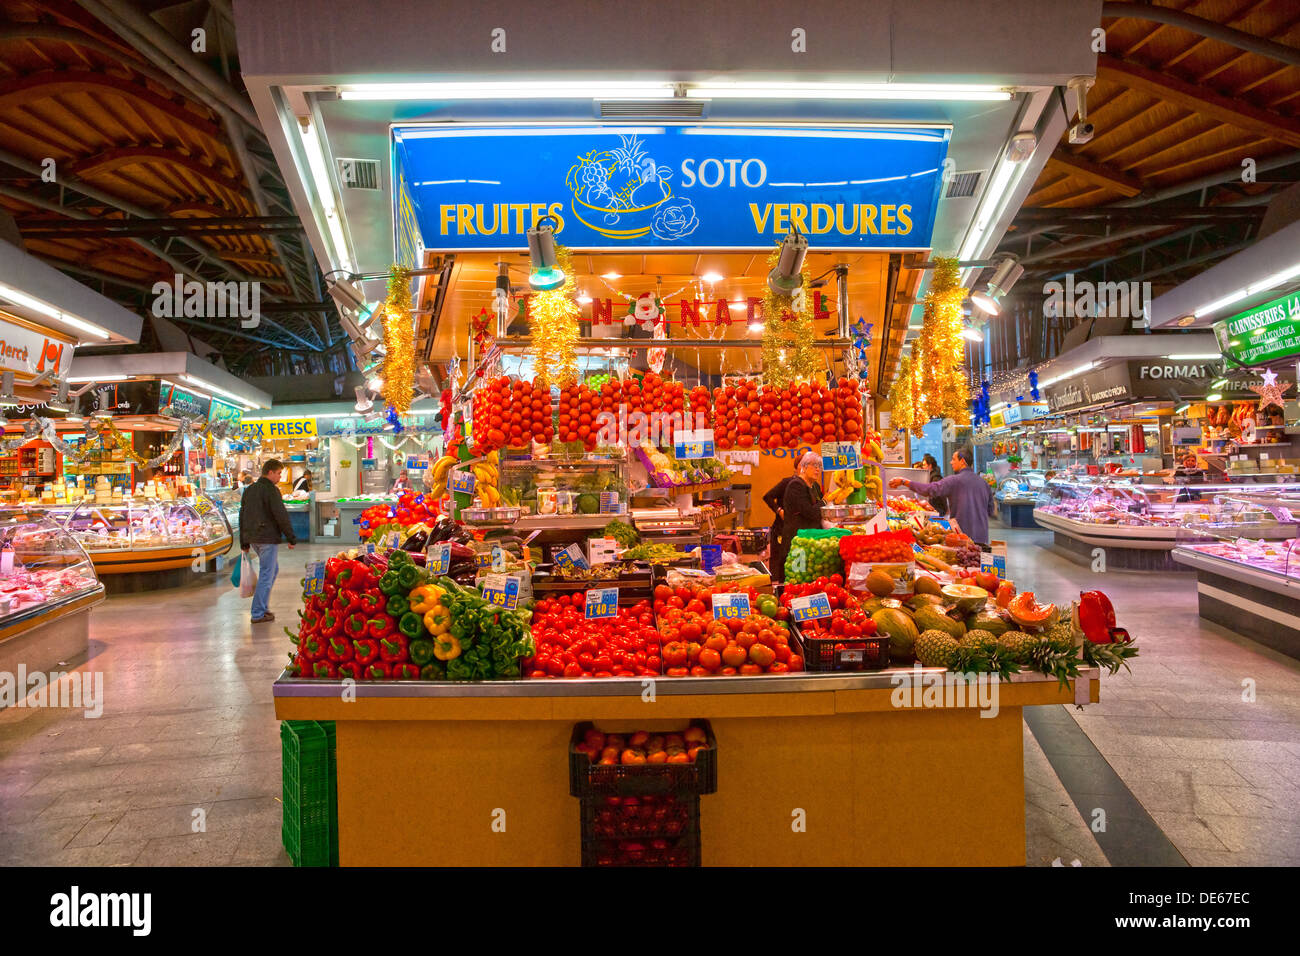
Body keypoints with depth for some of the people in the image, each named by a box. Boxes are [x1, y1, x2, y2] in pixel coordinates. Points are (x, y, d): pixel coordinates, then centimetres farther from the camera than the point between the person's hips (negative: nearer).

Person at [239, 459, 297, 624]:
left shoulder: (249, 490, 14)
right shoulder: (271, 490, -13)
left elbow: (242, 516, 17)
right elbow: (281, 516, -17)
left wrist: (244, 543, 21)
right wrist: (292, 539, -10)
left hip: (253, 538, 9)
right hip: (268, 538, -9)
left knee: (273, 569, 22)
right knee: (266, 575, -2)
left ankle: (262, 606, 21)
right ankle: (258, 614, 2)